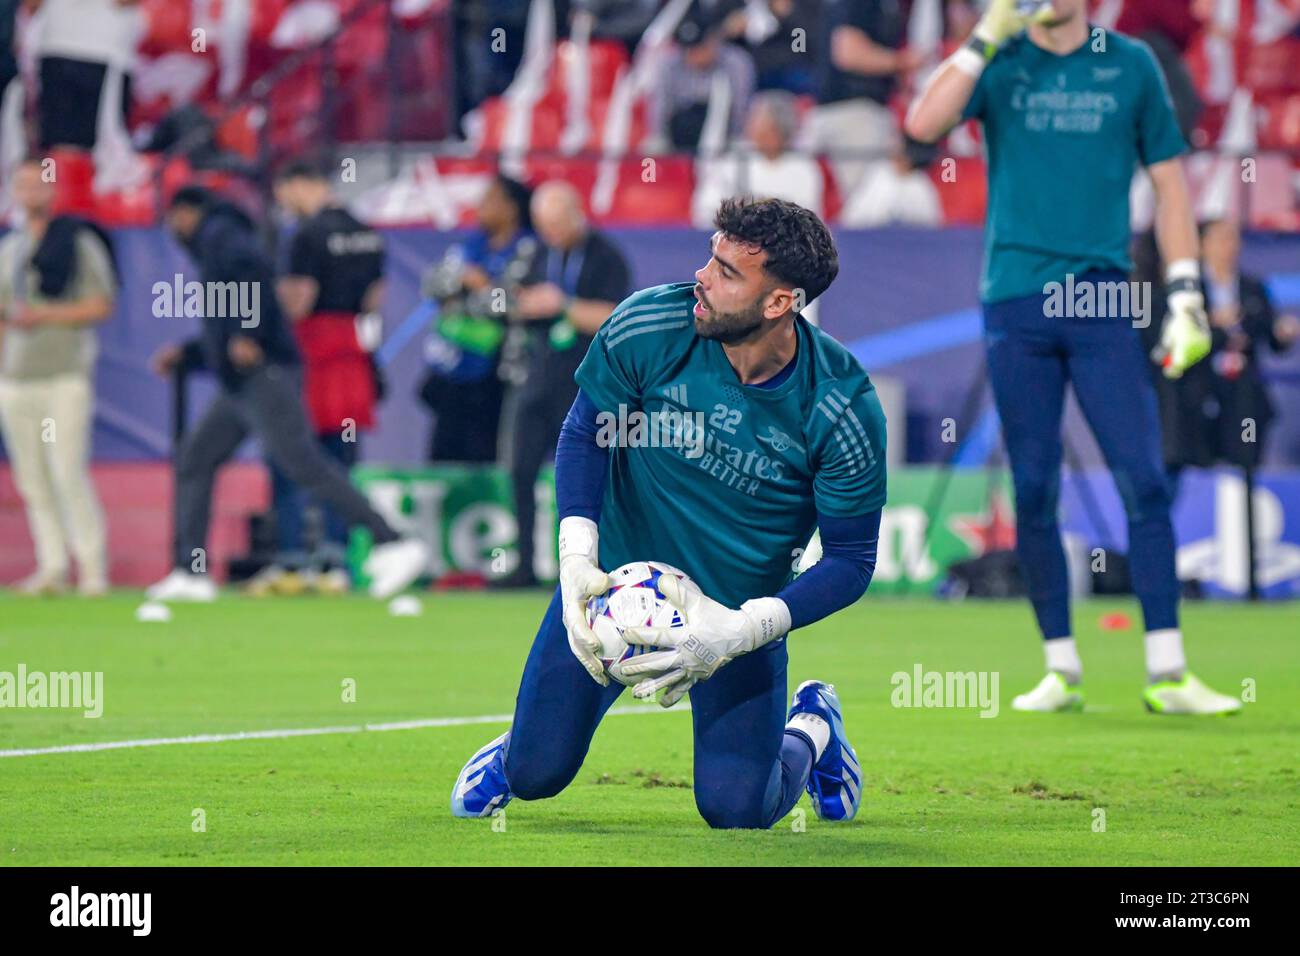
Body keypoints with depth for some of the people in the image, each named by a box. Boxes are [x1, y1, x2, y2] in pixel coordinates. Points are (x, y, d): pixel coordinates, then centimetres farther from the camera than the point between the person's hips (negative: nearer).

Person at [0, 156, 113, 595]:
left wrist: (44, 316, -14)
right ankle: (52, 567, 5)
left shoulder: (80, 242, 1)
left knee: (67, 472, -14)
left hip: (65, 374, -5)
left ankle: (92, 566, -8)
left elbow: (101, 306, -5)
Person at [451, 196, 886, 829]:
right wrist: (577, 559, -16)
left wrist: (742, 631, -28)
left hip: (740, 607, -1)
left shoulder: (843, 409, -23)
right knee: (535, 776, -5)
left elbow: (851, 559, -14)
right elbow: (586, 431, -3)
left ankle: (812, 729, 26)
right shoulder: (646, 327, -20)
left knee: (736, 809, -11)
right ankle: (517, 747, 36)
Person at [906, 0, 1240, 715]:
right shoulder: (998, 62, 6)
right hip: (1016, 303, 0)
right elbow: (923, 125, -12)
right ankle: (1061, 670, 11)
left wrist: (1185, 295, 4)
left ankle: (1167, 674, -6)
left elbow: (1168, 182, 12)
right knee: (1034, 493, 2)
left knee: (1144, 482, -9)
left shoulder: (1130, 65, 8)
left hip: (1103, 303, 0)